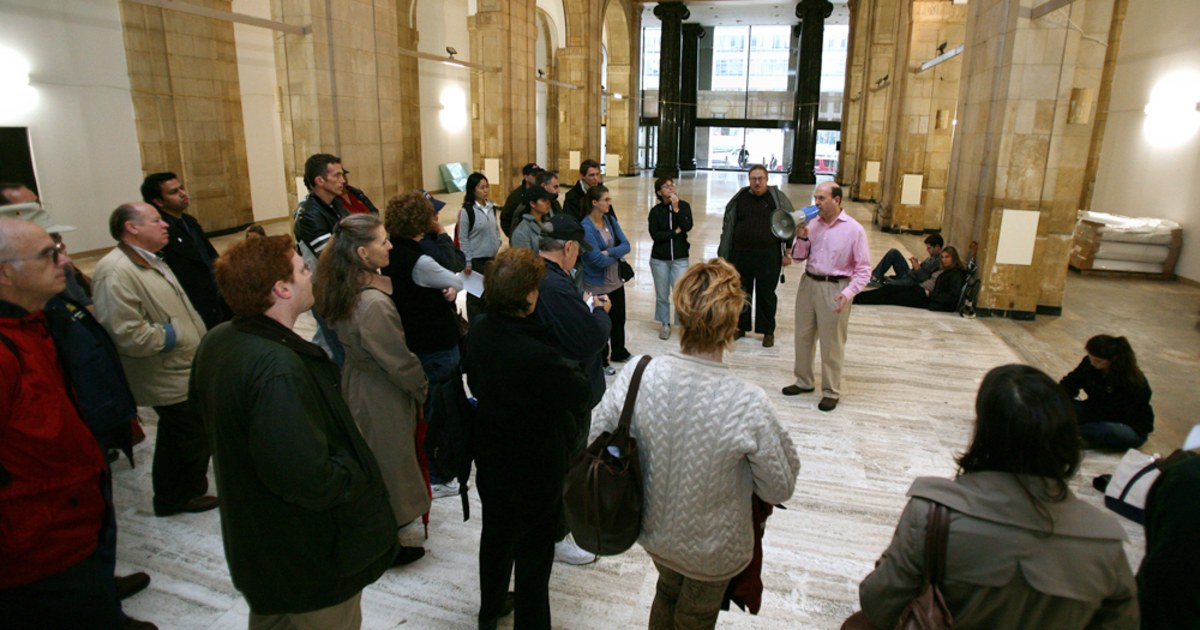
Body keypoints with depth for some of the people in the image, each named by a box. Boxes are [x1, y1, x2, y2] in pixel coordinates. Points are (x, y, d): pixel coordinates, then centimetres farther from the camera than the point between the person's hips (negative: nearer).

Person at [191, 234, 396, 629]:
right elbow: (308, 477, -37)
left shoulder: (216, 343, -5)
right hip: (313, 556, -9)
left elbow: (205, 408, 12)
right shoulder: (278, 370, -36)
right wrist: (359, 478, -19)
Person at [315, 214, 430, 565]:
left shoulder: (342, 289, -6)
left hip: (355, 379, 9)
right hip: (382, 395, -9)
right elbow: (399, 361, -25)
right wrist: (423, 388, -8)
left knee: (368, 459, 25)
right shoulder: (374, 304, -33)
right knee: (390, 462, 11)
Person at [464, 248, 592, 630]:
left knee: (496, 532, 27)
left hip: (490, 458, 7)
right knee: (534, 549, 14)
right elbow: (580, 394, -20)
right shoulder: (537, 355, -36)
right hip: (536, 467, -7)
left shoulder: (479, 331, -12)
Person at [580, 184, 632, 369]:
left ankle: (619, 352, 43)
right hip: (598, 285, -7)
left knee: (619, 319, 21)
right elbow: (598, 260, -25)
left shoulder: (611, 220, 1)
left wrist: (609, 252, -21)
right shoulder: (586, 227, -22)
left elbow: (626, 245, -4)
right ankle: (600, 362, 29)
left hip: (616, 281, 7)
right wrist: (617, 253, -8)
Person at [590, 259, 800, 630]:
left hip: (652, 531, 3)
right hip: (712, 551, -2)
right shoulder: (748, 404, -33)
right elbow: (780, 489, -19)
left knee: (667, 593, 34)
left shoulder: (635, 376, -25)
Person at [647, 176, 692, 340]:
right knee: (662, 295, 9)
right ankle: (665, 325, 25)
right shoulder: (655, 211, -2)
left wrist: (676, 208, -19)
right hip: (659, 259, 1)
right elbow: (655, 235, -11)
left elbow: (687, 227, -15)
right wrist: (675, 232, -11)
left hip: (680, 258, -1)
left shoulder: (684, 206, 0)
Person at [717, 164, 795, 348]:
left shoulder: (777, 198, -2)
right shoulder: (740, 198, 5)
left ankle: (768, 331, 20)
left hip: (768, 256, -2)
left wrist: (787, 253, -5)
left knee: (767, 295, 7)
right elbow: (728, 226, 11)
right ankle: (740, 326, 28)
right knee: (741, 292, 12)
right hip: (741, 254, 3)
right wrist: (724, 253, 8)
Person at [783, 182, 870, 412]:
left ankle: (831, 392, 16)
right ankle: (804, 381, 32)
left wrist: (849, 292, -21)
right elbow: (799, 257, 11)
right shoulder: (812, 224, 3)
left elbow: (864, 268, -8)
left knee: (831, 343, 2)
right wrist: (801, 238, -8)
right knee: (803, 336, 15)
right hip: (808, 283, 5)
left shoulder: (854, 229, -8)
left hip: (835, 289, -5)